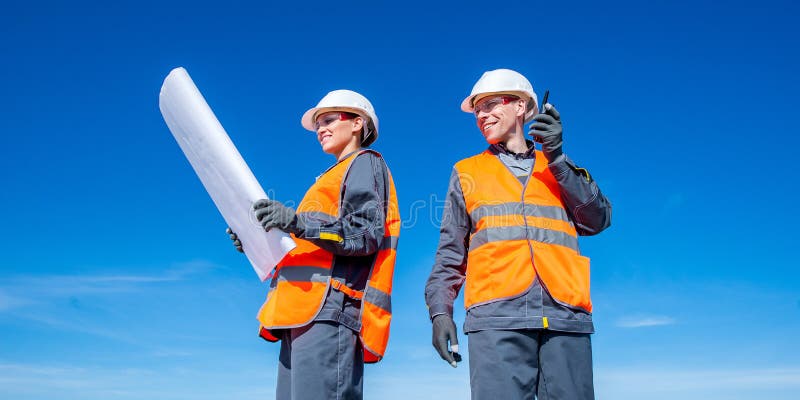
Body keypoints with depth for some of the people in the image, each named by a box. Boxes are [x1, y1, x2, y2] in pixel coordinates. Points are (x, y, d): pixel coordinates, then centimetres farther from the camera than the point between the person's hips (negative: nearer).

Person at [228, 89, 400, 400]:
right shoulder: (333, 177, 33)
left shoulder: (365, 163, 7)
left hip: (331, 307, -9)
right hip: (304, 313, 9)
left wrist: (298, 222, -21)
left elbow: (366, 233, -11)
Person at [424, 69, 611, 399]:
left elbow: (597, 220, 4)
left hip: (565, 315, 1)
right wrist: (440, 310, 2)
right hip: (496, 316, -1)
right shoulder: (467, 172, 19)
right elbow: (451, 251, 15)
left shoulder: (561, 169, 21)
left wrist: (557, 158, -3)